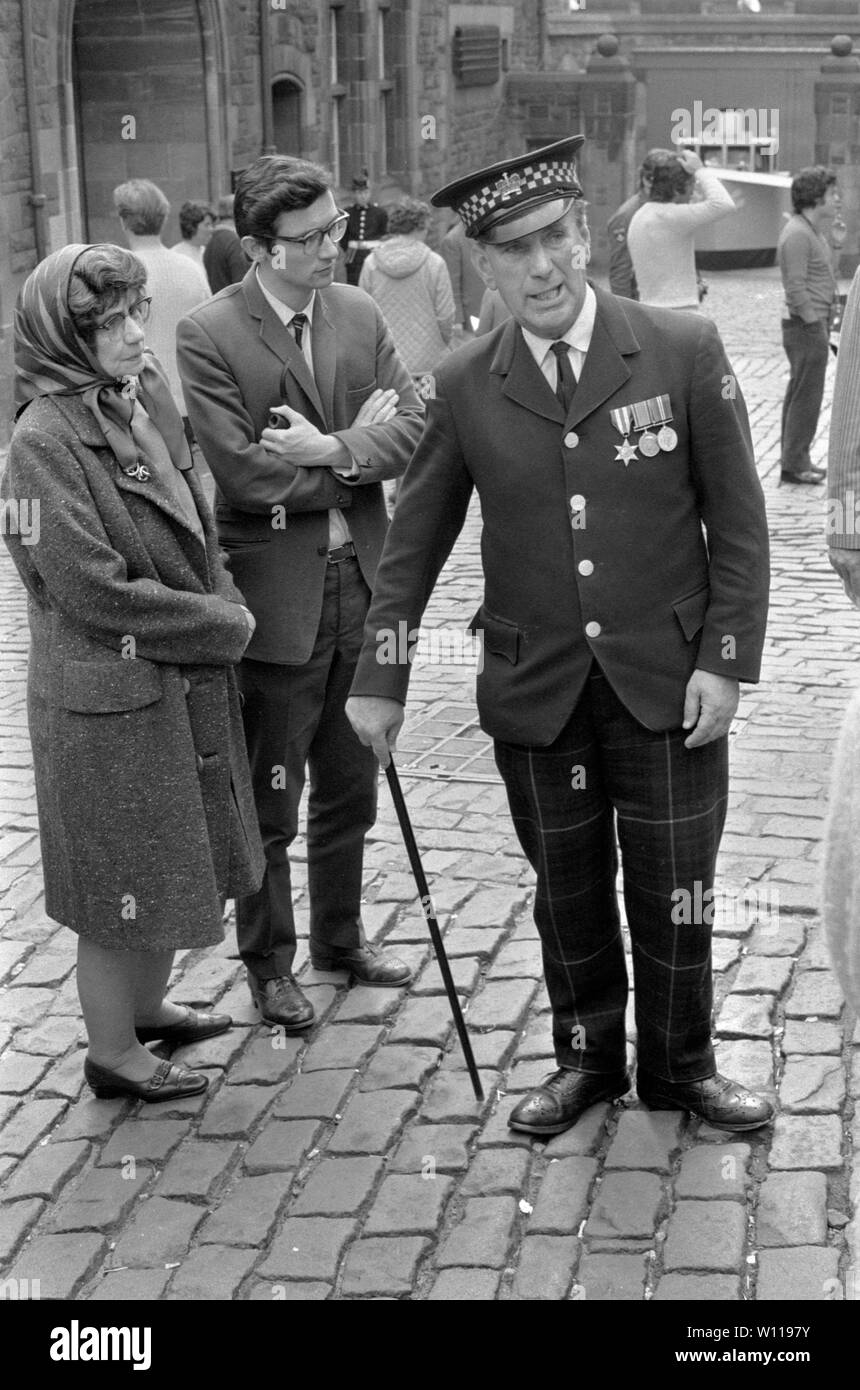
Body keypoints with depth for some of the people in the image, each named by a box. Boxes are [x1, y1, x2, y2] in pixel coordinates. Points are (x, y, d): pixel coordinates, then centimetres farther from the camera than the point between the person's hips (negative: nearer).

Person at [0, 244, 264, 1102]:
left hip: (185, 680, 8)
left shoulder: (148, 396, 4)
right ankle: (112, 1054, 24)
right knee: (123, 879, 6)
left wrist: (222, 607, 1)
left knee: (175, 861, 21)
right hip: (110, 698, -8)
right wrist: (222, 624, -14)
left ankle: (147, 1007, 42)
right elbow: (94, 589, -22)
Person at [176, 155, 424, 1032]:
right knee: (269, 801, 8)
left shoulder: (360, 315, 5)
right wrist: (357, 446, -10)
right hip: (276, 595, -5)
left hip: (360, 586, 5)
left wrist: (333, 452, -18)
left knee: (350, 786, 19)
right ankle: (269, 966, 24)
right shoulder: (208, 336, -12)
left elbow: (410, 428, -2)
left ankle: (340, 937, 37)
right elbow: (244, 472, -19)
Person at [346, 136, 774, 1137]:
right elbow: (414, 540, 5)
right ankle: (586, 1059, 36)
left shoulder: (684, 351, -7)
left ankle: (679, 1067, 30)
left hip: (665, 681, -1)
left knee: (674, 893, 7)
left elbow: (737, 521, -3)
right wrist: (379, 677, 3)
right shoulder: (464, 389, -3)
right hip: (535, 689, 2)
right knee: (567, 893, 14)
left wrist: (725, 661, -9)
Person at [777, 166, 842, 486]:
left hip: (815, 322, 10)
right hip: (806, 326, -10)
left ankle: (796, 459, 23)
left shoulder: (815, 231, 14)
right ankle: (793, 465, 1)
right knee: (806, 396, -5)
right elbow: (796, 290, -22)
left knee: (800, 395, 15)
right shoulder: (797, 234, -19)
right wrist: (817, 326, -19)